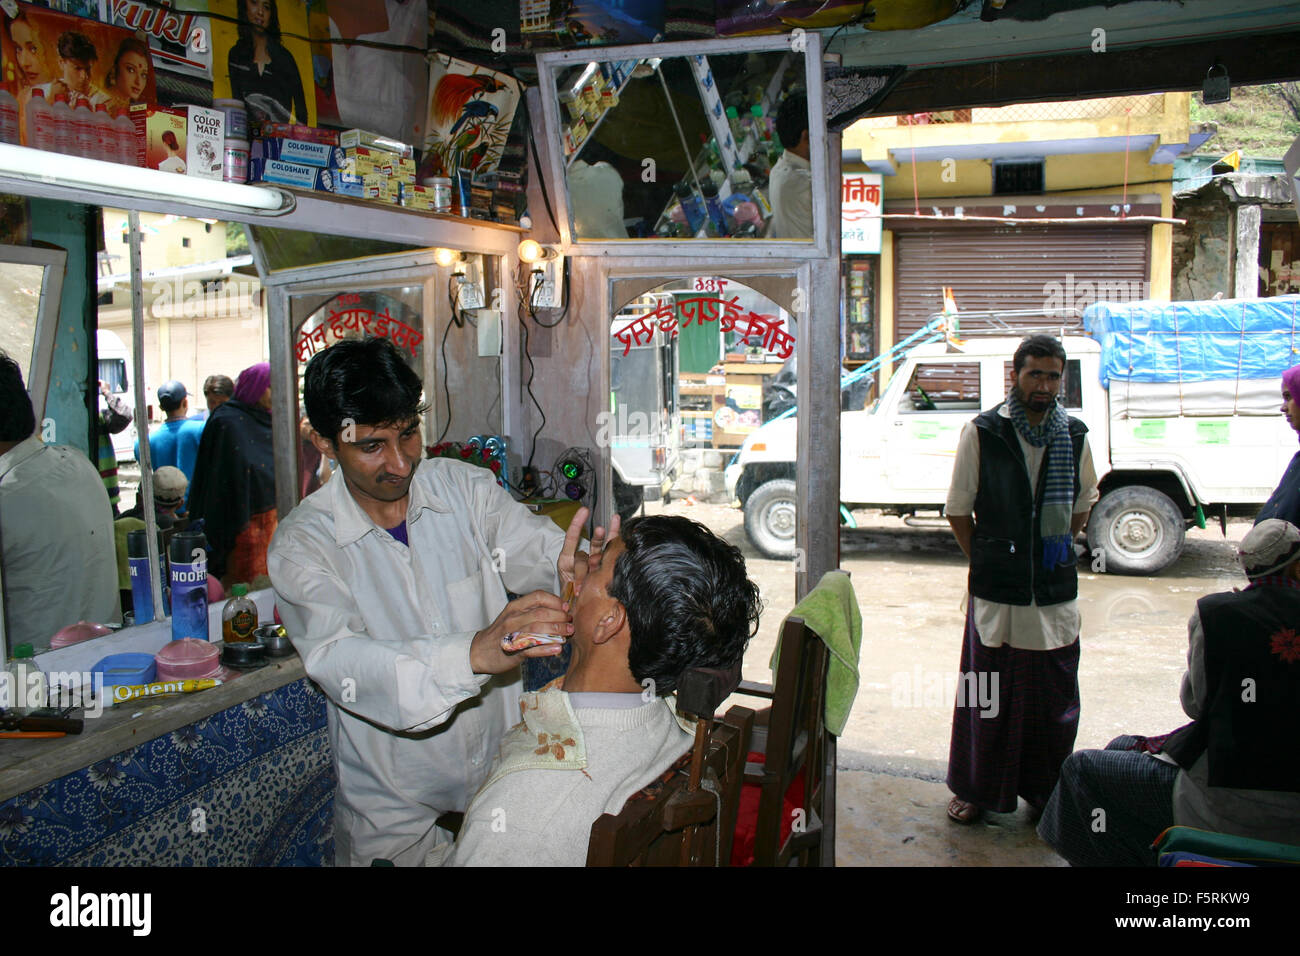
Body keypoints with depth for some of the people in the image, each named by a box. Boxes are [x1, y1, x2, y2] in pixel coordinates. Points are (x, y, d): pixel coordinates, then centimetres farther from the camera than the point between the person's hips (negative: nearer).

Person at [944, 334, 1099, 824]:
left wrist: (1058, 548, 14)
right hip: (996, 590, -3)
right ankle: (975, 789, 22)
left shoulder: (1074, 435, 4)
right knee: (988, 693, 6)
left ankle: (1046, 788, 27)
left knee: (1053, 694, 10)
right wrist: (984, 560, 3)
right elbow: (958, 508, 1)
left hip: (1056, 590, 3)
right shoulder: (982, 432, -6)